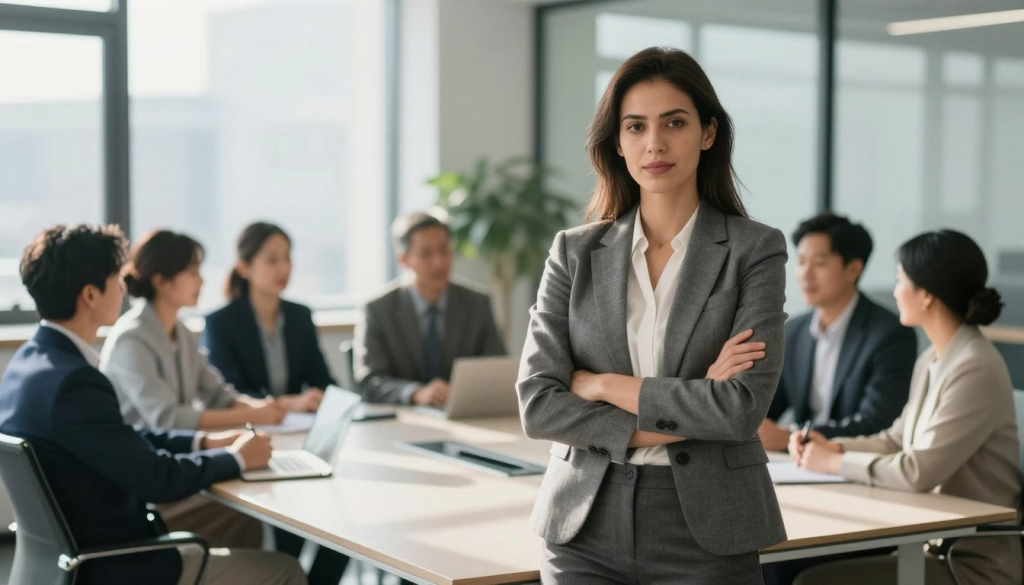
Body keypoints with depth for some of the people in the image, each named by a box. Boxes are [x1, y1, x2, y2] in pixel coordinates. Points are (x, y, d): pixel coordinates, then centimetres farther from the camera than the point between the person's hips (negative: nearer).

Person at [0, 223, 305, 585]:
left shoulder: (31, 361, 4)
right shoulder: (72, 381, -26)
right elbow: (158, 479, -21)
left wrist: (205, 443, 7)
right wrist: (235, 457, -6)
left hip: (75, 554, 10)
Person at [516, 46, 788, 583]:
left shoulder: (754, 250, -4)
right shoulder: (575, 252, 3)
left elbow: (742, 407, -14)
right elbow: (536, 403, -5)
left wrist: (601, 384, -10)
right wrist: (667, 426, -13)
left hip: (704, 534, -2)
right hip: (587, 527, 2)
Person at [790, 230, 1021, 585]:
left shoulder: (976, 369, -21)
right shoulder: (932, 360, 8)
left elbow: (917, 472, -23)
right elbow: (897, 440, 17)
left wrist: (834, 462, -11)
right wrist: (832, 446, 1)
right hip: (934, 543, 8)